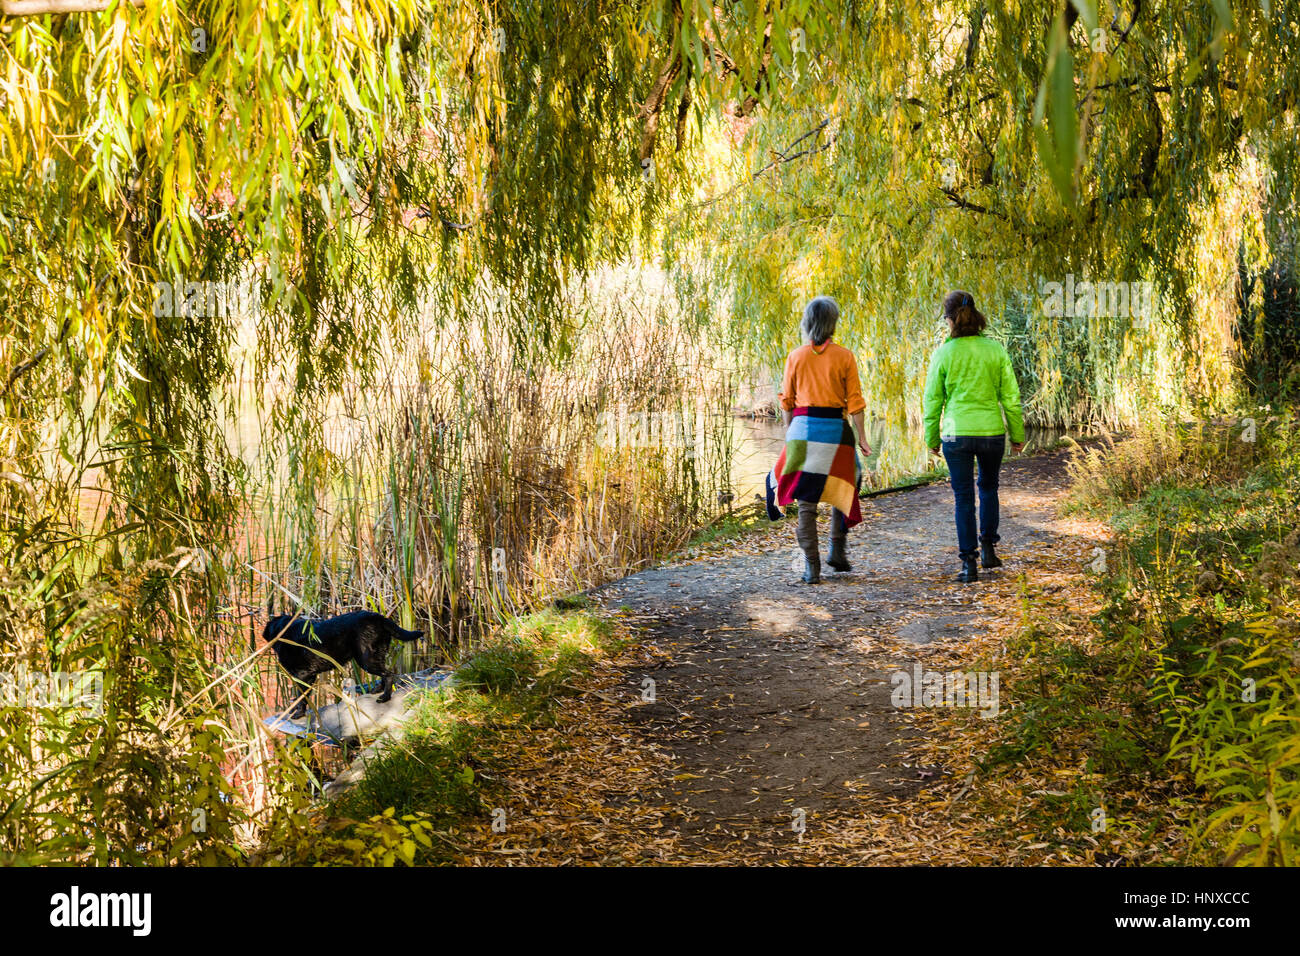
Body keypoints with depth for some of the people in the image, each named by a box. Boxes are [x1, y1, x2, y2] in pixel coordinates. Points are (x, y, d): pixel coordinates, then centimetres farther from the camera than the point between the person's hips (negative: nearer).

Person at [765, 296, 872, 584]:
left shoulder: (796, 357, 2)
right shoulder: (844, 357, -3)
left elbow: (786, 400, 6)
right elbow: (854, 402, -3)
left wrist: (789, 431, 17)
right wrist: (861, 436, 3)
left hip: (803, 428, 1)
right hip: (835, 430, -1)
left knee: (806, 498, 3)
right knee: (841, 489, 20)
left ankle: (811, 565, 1)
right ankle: (837, 550, 18)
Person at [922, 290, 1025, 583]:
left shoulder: (943, 354, -6)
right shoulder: (995, 350, -2)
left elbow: (933, 400, -1)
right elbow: (1010, 396, 1)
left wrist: (931, 438, 11)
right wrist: (1017, 434, 12)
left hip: (956, 433, -1)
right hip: (992, 430, 2)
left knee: (963, 496, 6)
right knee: (988, 487, 25)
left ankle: (969, 564, 4)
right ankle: (988, 546, 18)